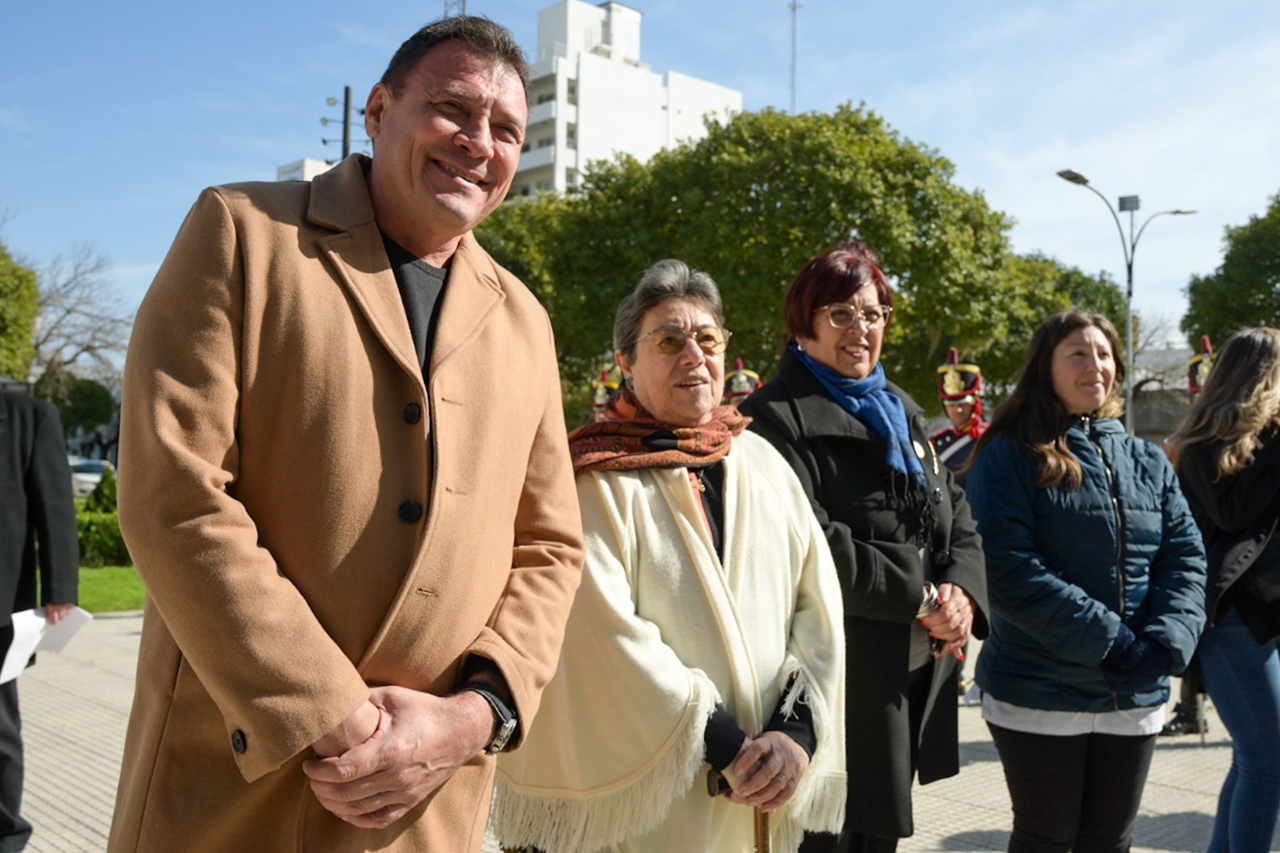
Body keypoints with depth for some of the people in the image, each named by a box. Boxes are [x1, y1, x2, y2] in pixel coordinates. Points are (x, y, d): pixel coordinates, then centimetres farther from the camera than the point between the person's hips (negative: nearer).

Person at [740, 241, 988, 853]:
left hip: (920, 663, 8)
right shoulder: (778, 417, -10)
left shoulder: (901, 412, 17)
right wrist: (919, 597, -16)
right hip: (842, 668, -7)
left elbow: (957, 520, 13)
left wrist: (961, 590, -7)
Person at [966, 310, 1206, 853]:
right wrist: (1108, 640, -21)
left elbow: (1185, 556, 4)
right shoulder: (1010, 457, -7)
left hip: (1136, 701, 5)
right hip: (1039, 697, -5)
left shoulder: (1147, 461, 10)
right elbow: (1008, 568, -18)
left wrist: (1166, 643, -13)